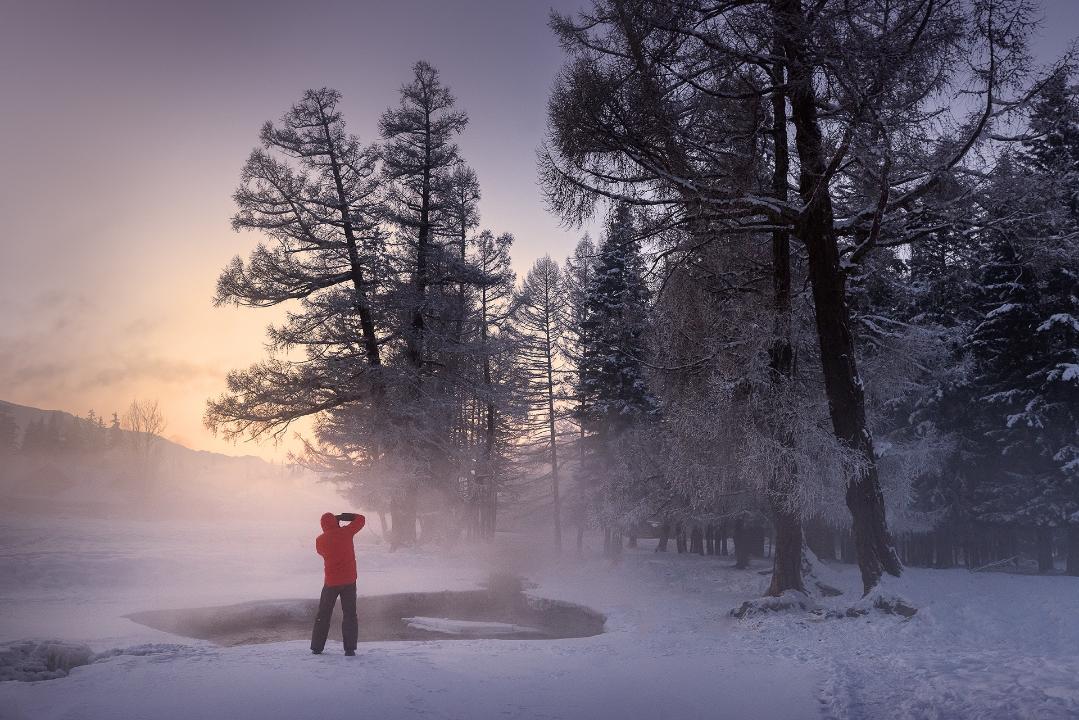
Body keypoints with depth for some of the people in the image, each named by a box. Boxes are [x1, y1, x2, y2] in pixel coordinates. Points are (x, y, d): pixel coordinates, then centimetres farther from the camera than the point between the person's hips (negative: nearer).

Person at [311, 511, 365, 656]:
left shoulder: (320, 540, -2)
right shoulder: (345, 533, -7)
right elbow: (361, 519, 5)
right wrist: (343, 516, 9)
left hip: (331, 582, 1)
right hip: (349, 581, -1)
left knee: (323, 614, 14)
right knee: (349, 614, 5)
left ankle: (317, 647, 17)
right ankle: (350, 648, -1)